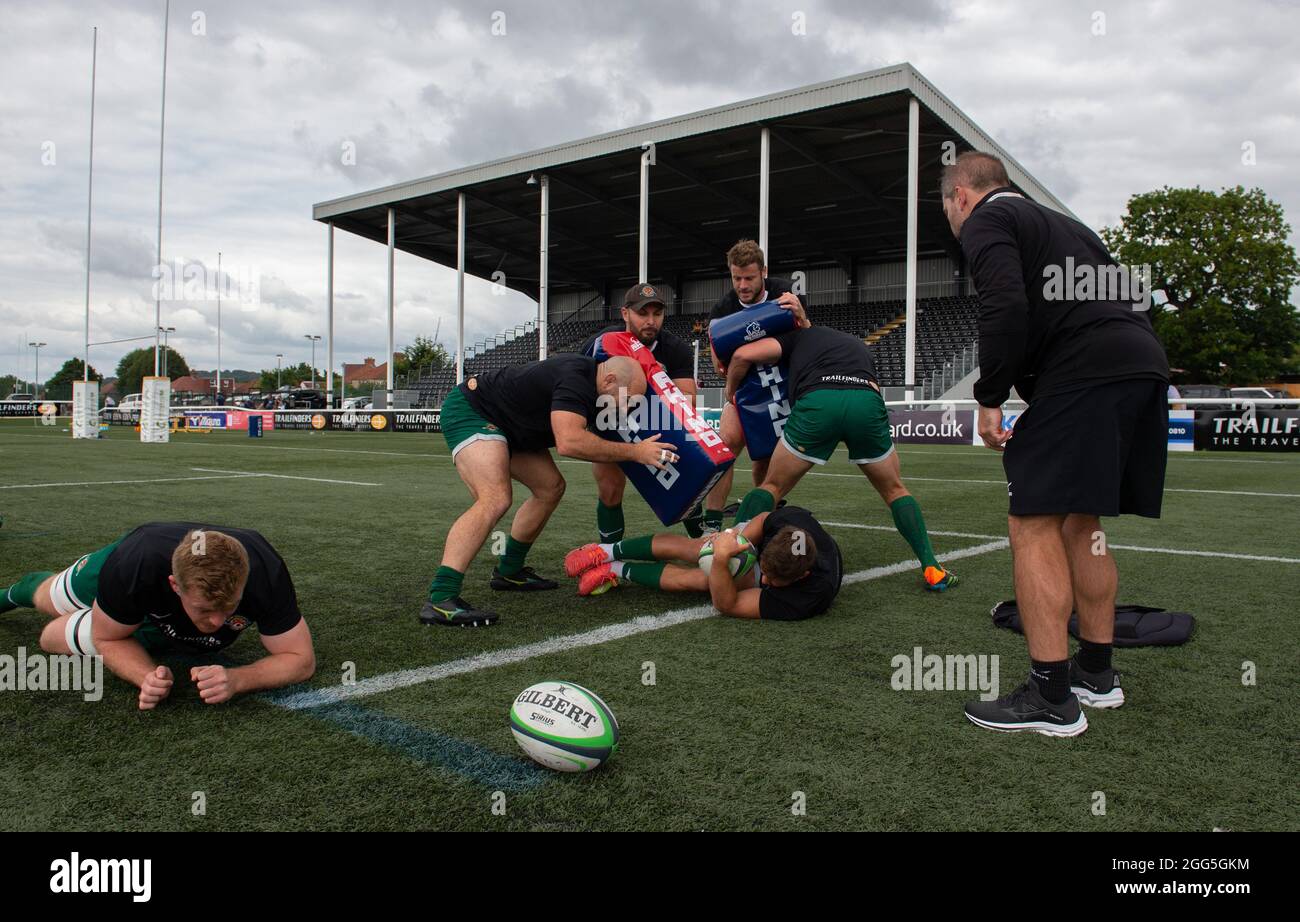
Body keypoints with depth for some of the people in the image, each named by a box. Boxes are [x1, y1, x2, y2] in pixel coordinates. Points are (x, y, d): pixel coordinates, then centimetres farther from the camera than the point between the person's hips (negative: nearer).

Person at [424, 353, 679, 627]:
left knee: (550, 487, 9)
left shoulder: (587, 370, 1)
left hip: (503, 422, 11)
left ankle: (508, 572, 21)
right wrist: (635, 452, -36)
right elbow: (569, 442, -43)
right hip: (469, 410, -10)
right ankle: (439, 600, -33)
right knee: (495, 500, -28)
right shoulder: (575, 379, -28)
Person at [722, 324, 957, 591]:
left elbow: (743, 355, 22)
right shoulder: (858, 344, 44)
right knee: (895, 490, 25)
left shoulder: (800, 336, 33)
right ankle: (932, 570, 18)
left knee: (772, 486, 17)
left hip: (818, 401, -2)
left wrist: (730, 393, 40)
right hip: (868, 402, 2)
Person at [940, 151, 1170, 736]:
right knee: (1080, 524, 18)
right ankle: (1096, 673, 26)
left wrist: (989, 398, -6)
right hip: (1145, 365, 9)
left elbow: (1006, 309, -14)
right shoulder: (1061, 224, 31)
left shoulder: (986, 221, 5)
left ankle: (1051, 698, -3)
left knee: (1033, 527, -5)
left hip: (1084, 375, -9)